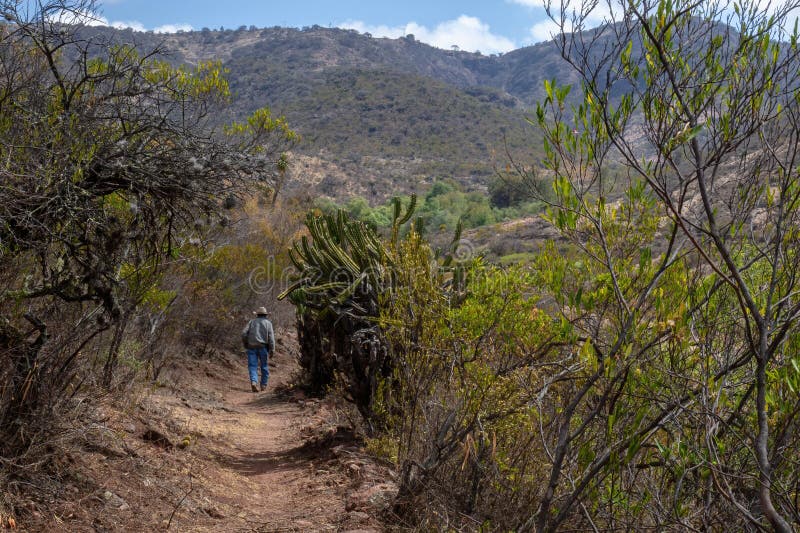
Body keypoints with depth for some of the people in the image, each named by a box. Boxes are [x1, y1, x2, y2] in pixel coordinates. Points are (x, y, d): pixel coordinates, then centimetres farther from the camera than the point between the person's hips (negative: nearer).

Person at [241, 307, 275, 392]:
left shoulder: (252, 322, 11)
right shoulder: (268, 323, 5)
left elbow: (244, 333, -1)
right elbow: (271, 337, -6)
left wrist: (245, 344, 11)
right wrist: (272, 350, -8)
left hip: (251, 347, 1)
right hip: (263, 347, -1)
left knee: (253, 366, -2)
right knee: (264, 366, 14)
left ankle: (253, 382, -24)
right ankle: (263, 385, 18)